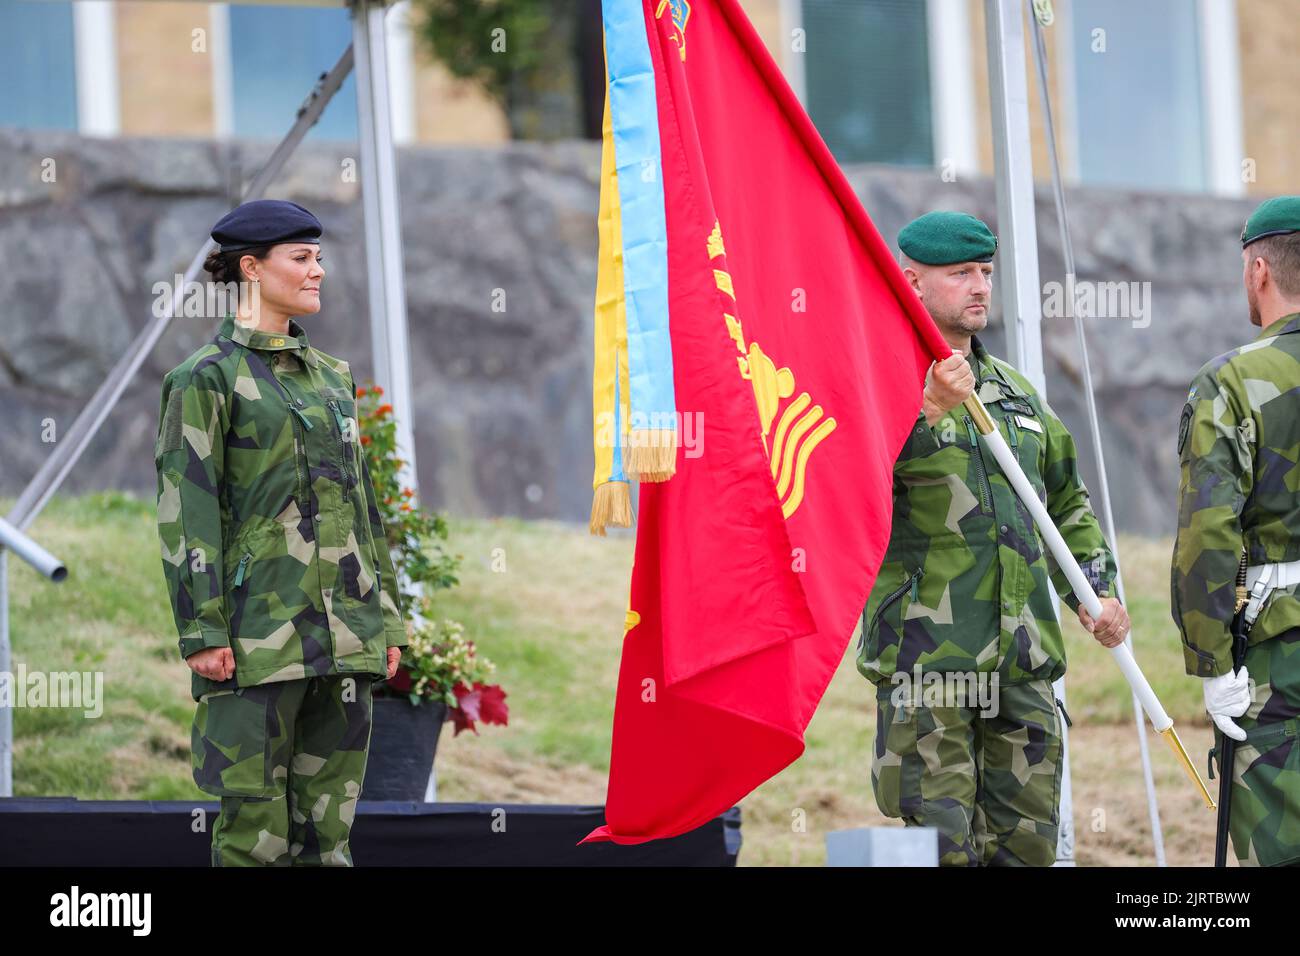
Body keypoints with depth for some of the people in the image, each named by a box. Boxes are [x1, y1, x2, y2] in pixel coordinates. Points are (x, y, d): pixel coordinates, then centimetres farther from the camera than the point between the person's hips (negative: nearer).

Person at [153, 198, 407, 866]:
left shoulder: (330, 377, 17)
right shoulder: (206, 378, -3)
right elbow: (185, 511, -9)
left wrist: (385, 620, 15)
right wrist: (202, 629, -15)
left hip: (340, 630, 6)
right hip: (259, 629, -6)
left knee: (329, 808, 6)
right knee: (255, 812, -5)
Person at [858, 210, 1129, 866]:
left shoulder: (1015, 390, 19)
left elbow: (1066, 504, 28)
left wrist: (1096, 591, 13)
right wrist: (929, 409, -34)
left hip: (1023, 662, 7)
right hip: (924, 657, -6)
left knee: (1027, 841, 7)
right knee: (940, 845, -7)